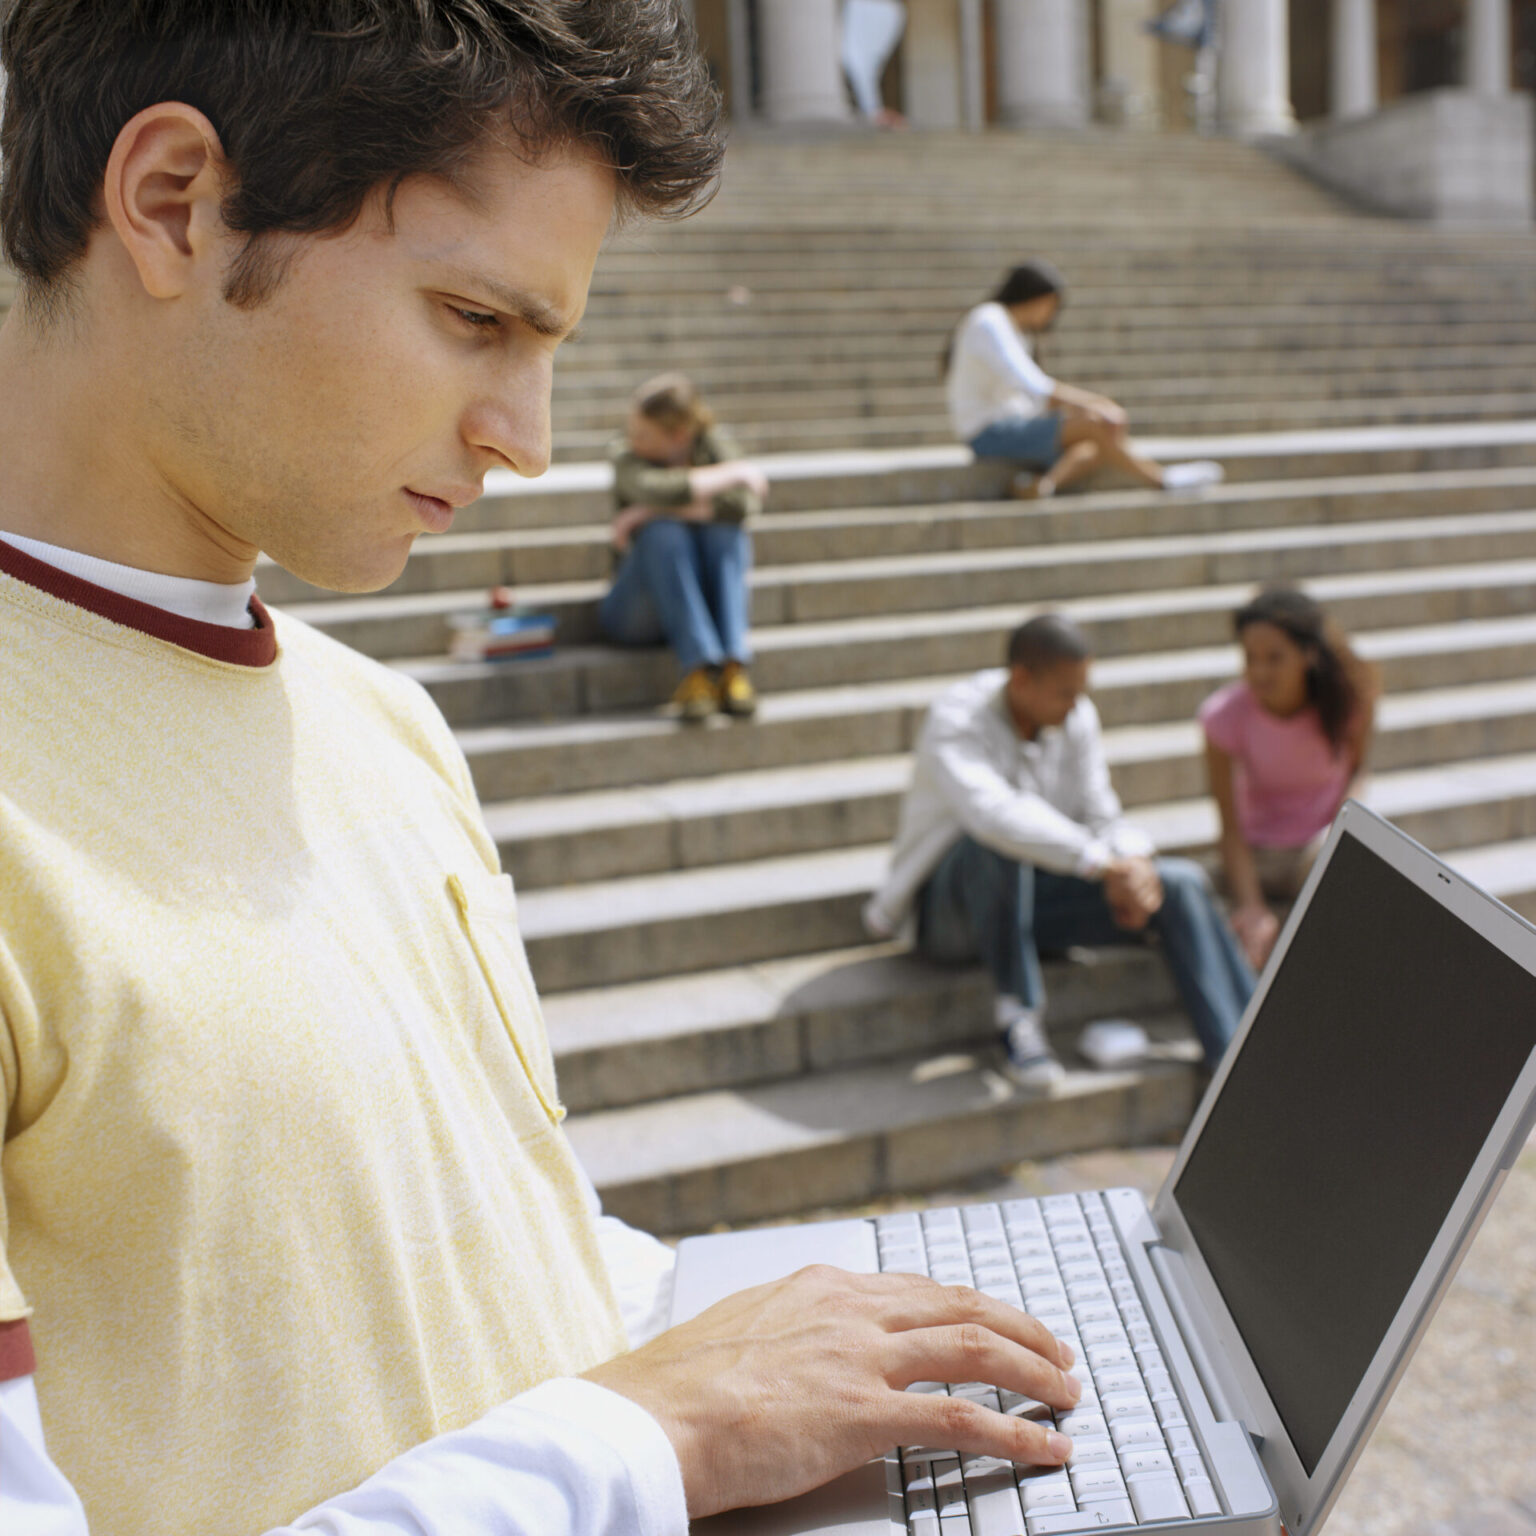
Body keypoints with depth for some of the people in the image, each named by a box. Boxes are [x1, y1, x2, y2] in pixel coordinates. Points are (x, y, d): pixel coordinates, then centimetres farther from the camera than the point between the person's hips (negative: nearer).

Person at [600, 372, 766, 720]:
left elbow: (745, 503, -23)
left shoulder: (713, 444, -2)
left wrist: (651, 511, -23)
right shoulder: (626, 458, -6)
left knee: (725, 527, -25)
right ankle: (698, 665, -39)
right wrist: (733, 472, -20)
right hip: (642, 609, -2)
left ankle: (735, 664, -34)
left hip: (712, 595, 2)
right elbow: (658, 490, -30)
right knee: (663, 532, -29)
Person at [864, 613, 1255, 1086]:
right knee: (1000, 844, -40)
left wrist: (1134, 862, -21)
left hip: (1031, 893, 6)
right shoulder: (955, 719, -21)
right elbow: (994, 812, -39)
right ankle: (1019, 1011, -29)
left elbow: (1101, 815, 2)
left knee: (1182, 883, -13)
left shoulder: (1077, 717, -1)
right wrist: (1102, 863, -41)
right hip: (952, 909, -5)